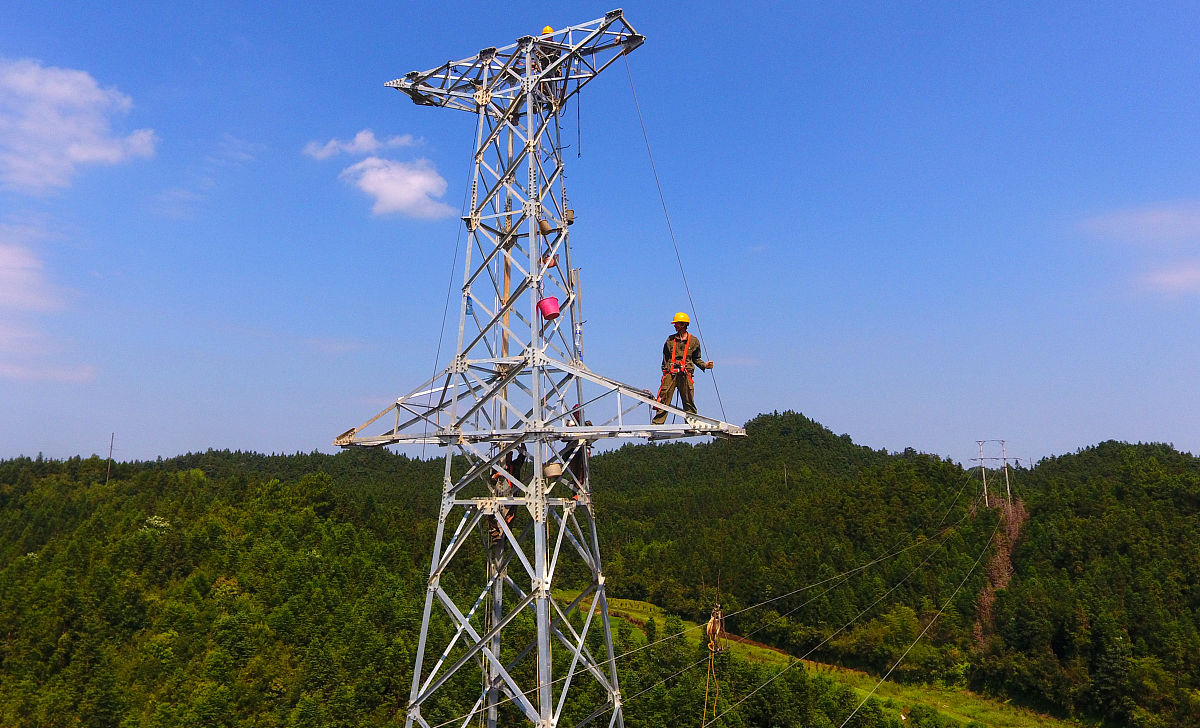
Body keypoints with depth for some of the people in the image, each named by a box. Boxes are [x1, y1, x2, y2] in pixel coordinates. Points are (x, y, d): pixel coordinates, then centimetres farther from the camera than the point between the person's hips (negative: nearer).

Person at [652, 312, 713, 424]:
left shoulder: (694, 341, 10)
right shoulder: (670, 339, 13)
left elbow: (696, 359, 16)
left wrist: (704, 365, -1)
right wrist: (665, 370, 9)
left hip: (685, 374, 0)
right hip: (670, 373, 1)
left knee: (689, 401, 1)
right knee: (663, 400, -5)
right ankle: (657, 424, -3)